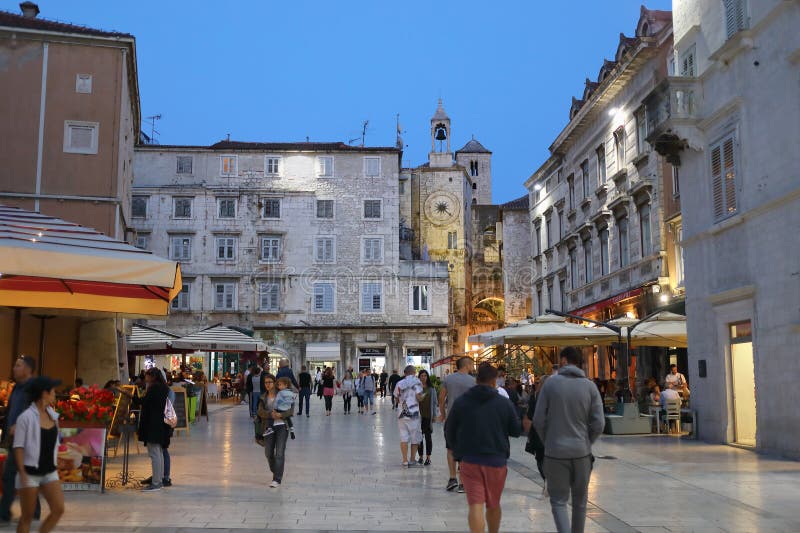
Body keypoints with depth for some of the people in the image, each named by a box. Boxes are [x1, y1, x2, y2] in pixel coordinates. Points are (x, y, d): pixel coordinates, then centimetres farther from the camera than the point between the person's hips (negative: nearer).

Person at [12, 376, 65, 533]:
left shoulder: (51, 414, 7)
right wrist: (22, 474, -19)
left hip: (49, 473, 6)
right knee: (27, 516, 0)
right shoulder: (26, 417, -13)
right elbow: (18, 447, -14)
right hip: (29, 473, -6)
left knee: (58, 510, -6)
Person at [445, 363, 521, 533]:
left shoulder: (460, 402, 0)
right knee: (494, 505, 18)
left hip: (469, 460, 0)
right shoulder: (504, 403, -4)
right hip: (496, 460, 1)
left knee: (476, 505, -5)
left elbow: (450, 431, 6)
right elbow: (516, 431, 3)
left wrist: (457, 452, 19)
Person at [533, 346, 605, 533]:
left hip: (555, 452, -2)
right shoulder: (589, 386, -2)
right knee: (580, 501, 17)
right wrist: (586, 443, 10)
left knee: (559, 501, 5)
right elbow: (599, 423, -5)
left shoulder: (551, 383, -6)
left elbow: (538, 420, -6)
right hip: (582, 452, 2)